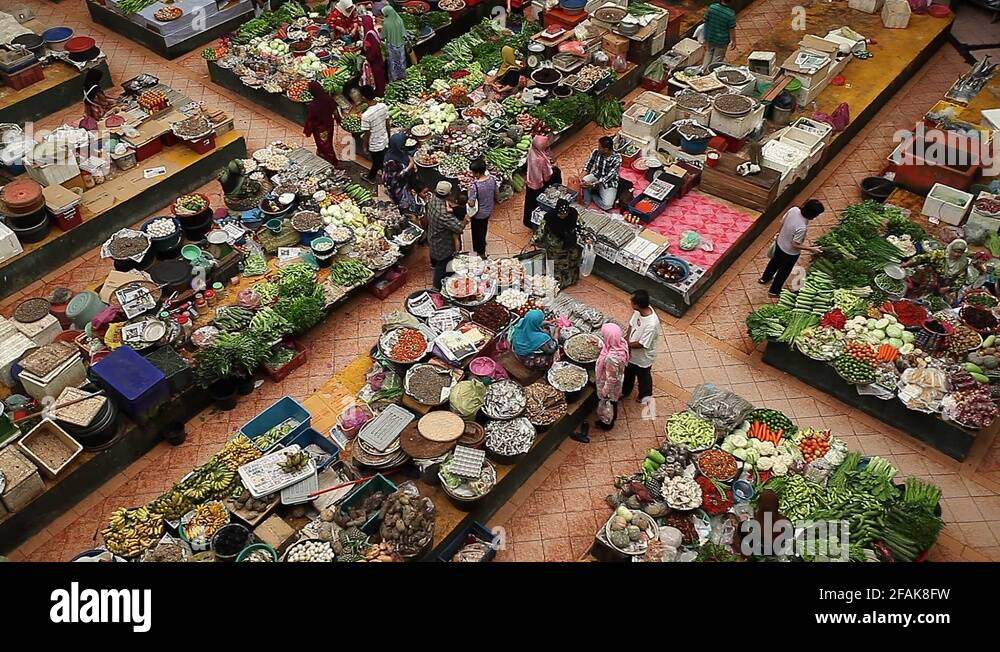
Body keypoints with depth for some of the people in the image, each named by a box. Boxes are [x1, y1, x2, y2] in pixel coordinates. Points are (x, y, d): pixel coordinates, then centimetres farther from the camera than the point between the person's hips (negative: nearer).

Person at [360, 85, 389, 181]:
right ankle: (371, 176, 53)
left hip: (375, 145, -5)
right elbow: (387, 123, 1)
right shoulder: (383, 106, -15)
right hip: (385, 141, 5)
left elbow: (367, 134, -22)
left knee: (378, 164, 18)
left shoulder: (366, 115, -33)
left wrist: (365, 147, -4)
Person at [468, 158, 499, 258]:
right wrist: (495, 203, 19)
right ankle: (482, 244, 57)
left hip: (478, 214, -6)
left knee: (477, 232, 19)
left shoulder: (475, 185, -34)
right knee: (484, 228, 32)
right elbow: (497, 195, -2)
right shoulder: (492, 179, -16)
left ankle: (481, 253, 36)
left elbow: (471, 203, -27)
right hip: (488, 211, 6)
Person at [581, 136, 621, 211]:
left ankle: (592, 195, 7)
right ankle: (586, 202, -5)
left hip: (609, 182, -3)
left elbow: (608, 176, -28)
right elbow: (588, 167, -6)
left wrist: (593, 185, -37)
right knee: (583, 182, -31)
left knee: (607, 205, -22)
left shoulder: (616, 158, -26)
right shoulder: (596, 152, -14)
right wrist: (581, 178, -25)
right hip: (596, 175, 3)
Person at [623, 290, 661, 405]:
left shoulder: (651, 324, -42)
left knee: (643, 377, 24)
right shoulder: (639, 311, -19)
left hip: (643, 357, -6)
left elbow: (641, 344, -31)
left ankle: (644, 395, 53)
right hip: (632, 353, 7)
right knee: (628, 373, 30)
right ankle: (625, 391, 58)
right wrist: (627, 338, -16)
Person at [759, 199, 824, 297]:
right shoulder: (802, 227, -42)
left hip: (780, 242, 7)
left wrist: (780, 233, 16)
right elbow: (795, 245, -27)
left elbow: (782, 222, -4)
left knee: (775, 261, 34)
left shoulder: (794, 209, -22)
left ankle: (764, 278, 60)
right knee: (784, 271, 22)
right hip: (790, 252, -7)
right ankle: (774, 291, 45)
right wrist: (812, 249, -16)